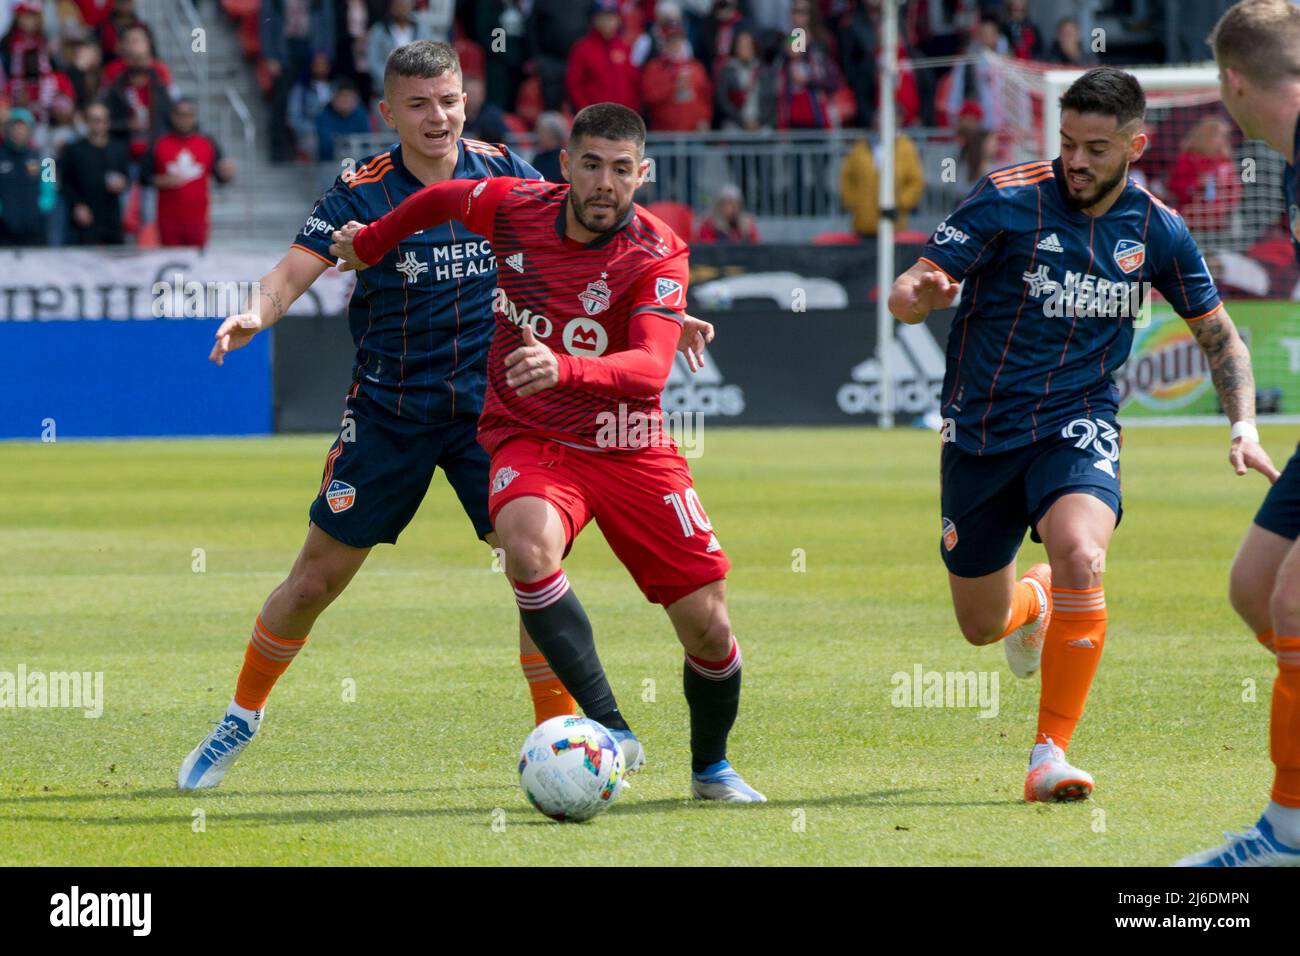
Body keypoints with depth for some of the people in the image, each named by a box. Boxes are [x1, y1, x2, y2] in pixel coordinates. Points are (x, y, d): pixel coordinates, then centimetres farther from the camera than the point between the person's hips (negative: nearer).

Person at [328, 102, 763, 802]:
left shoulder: (659, 255, -16)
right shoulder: (511, 208, -7)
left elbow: (651, 368, -31)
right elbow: (441, 199, 17)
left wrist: (565, 369, -48)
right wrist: (370, 243, 28)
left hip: (630, 448, -1)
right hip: (529, 439, 1)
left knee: (707, 626, -4)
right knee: (529, 548, -34)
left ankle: (711, 767, 25)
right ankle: (610, 730, -31)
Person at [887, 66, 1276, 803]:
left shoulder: (1157, 231, -4)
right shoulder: (1008, 201, -13)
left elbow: (1219, 335, 11)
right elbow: (909, 293, -15)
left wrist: (1243, 427, -3)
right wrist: (917, 294, -40)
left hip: (1078, 425, 0)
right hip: (982, 430, 0)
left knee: (1079, 554, -31)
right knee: (982, 626, 10)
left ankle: (1052, 754, -21)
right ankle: (1032, 600, 51)